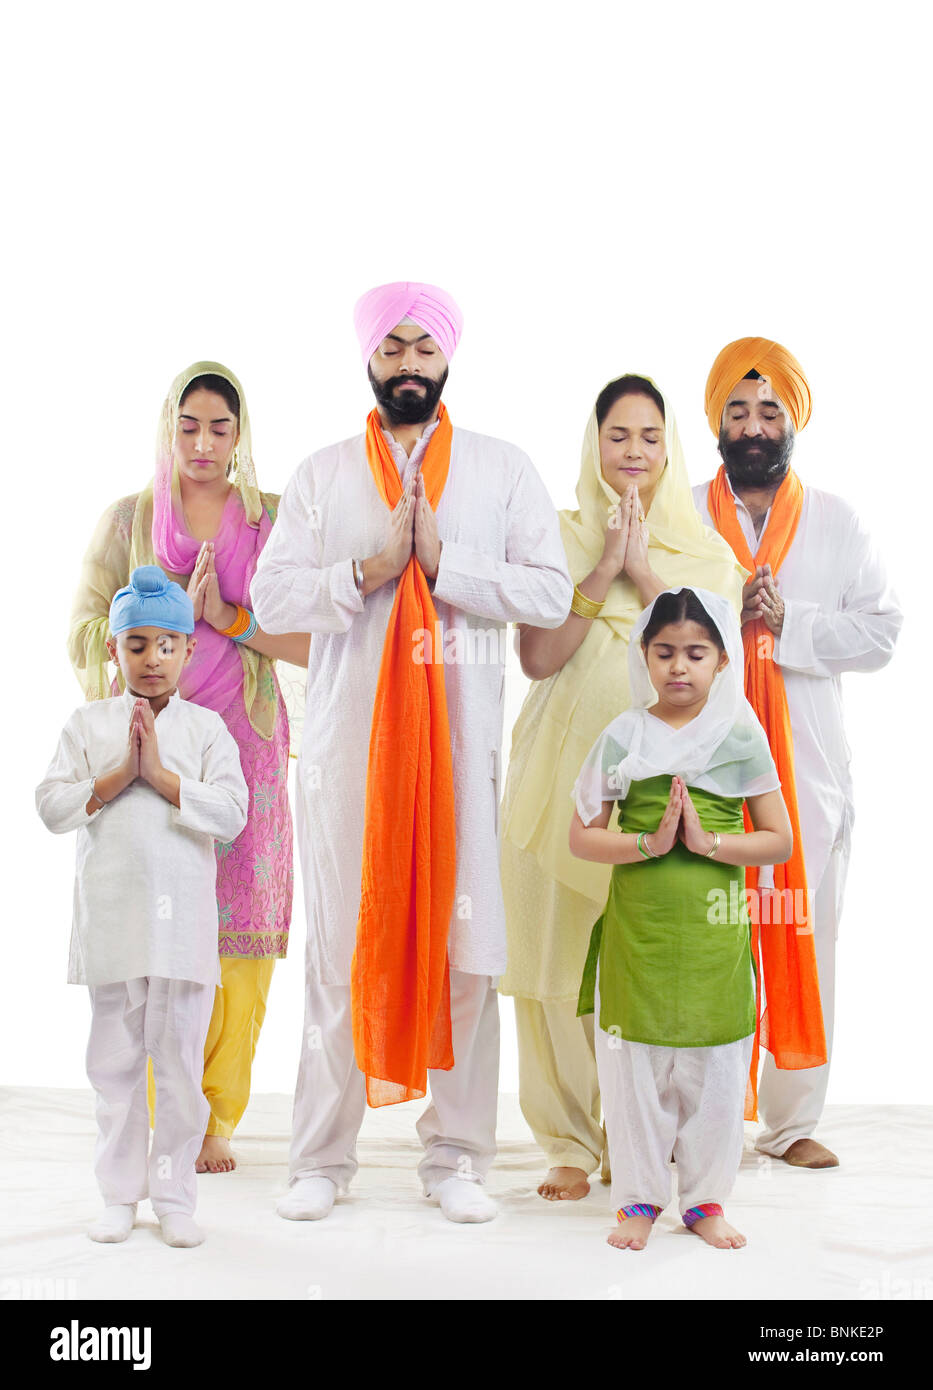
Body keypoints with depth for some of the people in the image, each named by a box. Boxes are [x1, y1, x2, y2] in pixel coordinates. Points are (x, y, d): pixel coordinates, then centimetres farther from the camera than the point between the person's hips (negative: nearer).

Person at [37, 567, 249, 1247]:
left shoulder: (205, 727, 4)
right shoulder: (88, 724, 7)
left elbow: (230, 813, -7)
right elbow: (52, 805, 0)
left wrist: (161, 774, -13)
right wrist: (116, 777, -11)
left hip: (184, 917, -1)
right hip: (110, 916, 1)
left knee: (180, 1058, 3)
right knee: (114, 1061, 8)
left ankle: (174, 1196, 15)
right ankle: (120, 1195, 20)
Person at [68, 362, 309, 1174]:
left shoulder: (275, 520, 9)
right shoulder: (127, 520, 10)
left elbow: (319, 641, 4)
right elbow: (85, 635, 4)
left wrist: (233, 620, -8)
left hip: (244, 747, 0)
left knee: (238, 929, -3)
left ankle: (216, 1121, 8)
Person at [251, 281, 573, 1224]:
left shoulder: (504, 471, 10)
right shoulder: (321, 475, 11)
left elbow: (550, 592, -1)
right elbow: (273, 596, 2)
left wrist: (444, 562, -10)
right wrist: (368, 570, -11)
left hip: (462, 740, 0)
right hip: (347, 740, 0)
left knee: (463, 943, 0)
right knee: (341, 943, 1)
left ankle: (456, 1157, 12)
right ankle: (322, 1158, 13)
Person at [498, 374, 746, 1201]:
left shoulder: (706, 552, 12)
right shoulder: (559, 538, 9)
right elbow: (538, 657, -2)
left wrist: (643, 572, -7)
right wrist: (601, 571, -8)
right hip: (569, 768, 0)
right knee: (559, 951, -2)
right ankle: (572, 1140, 11)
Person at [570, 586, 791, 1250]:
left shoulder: (741, 737, 2)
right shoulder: (623, 737, 2)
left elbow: (779, 841, 1)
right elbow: (582, 836, 0)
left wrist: (707, 841, -14)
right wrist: (651, 841, -15)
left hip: (715, 925, 0)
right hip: (637, 923, 0)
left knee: (715, 1063, 7)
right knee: (634, 1059, 5)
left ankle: (706, 1198, 24)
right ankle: (639, 1197, 21)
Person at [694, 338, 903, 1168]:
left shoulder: (836, 523, 12)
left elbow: (881, 630, 3)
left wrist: (788, 622, -9)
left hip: (806, 763, 2)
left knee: (804, 939, 4)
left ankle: (792, 1121, 16)